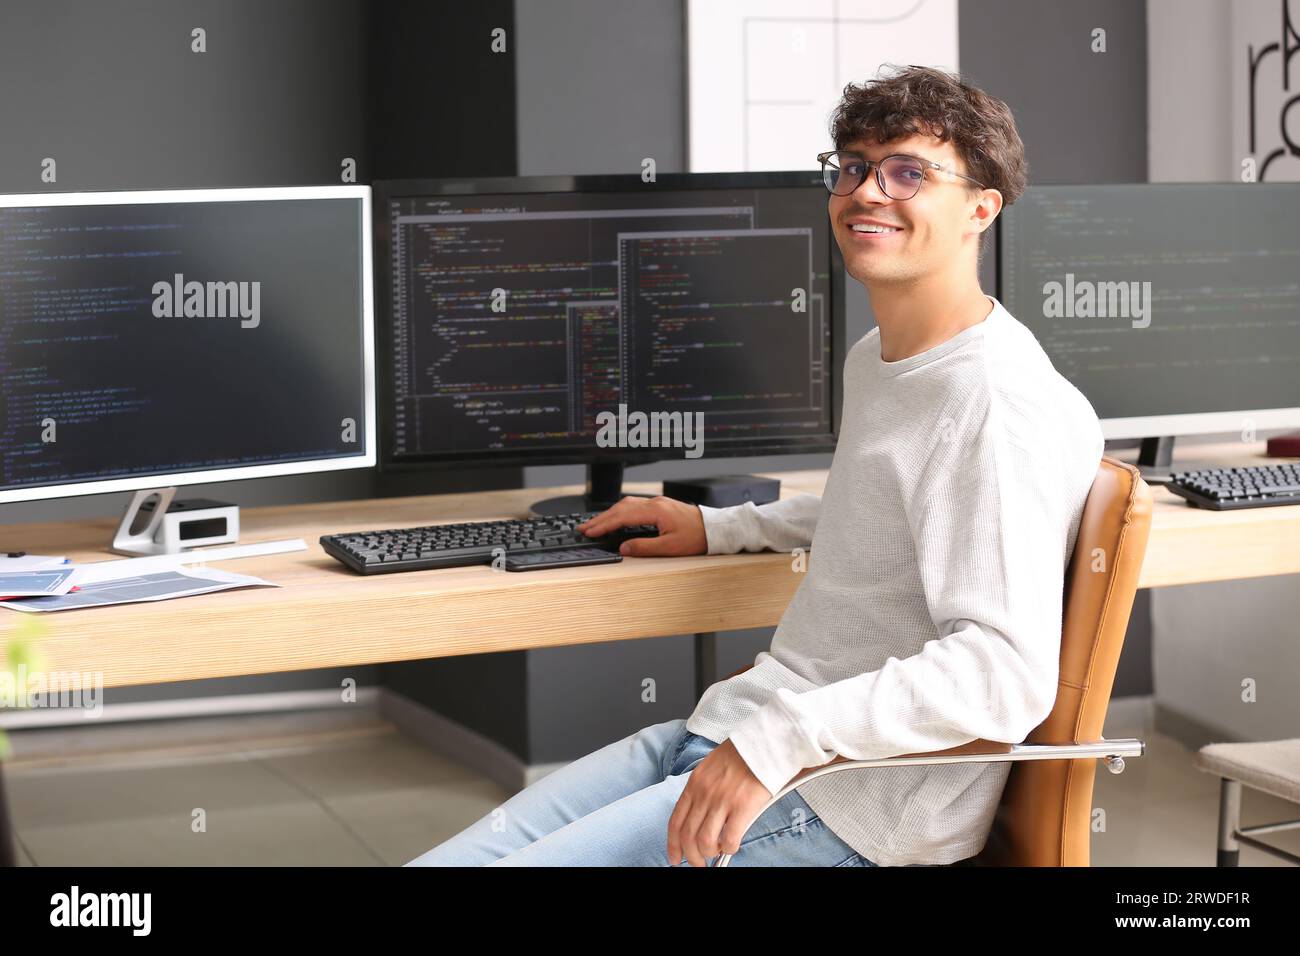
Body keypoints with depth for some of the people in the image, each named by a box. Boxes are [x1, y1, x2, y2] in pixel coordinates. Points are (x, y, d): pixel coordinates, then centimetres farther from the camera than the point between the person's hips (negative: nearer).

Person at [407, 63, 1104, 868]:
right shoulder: (875, 360, 15)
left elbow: (1006, 673, -27)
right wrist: (722, 529, 29)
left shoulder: (999, 407, -17)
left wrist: (783, 738, -31)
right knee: (441, 859, 1)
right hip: (726, 739, 9)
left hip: (842, 804, -9)